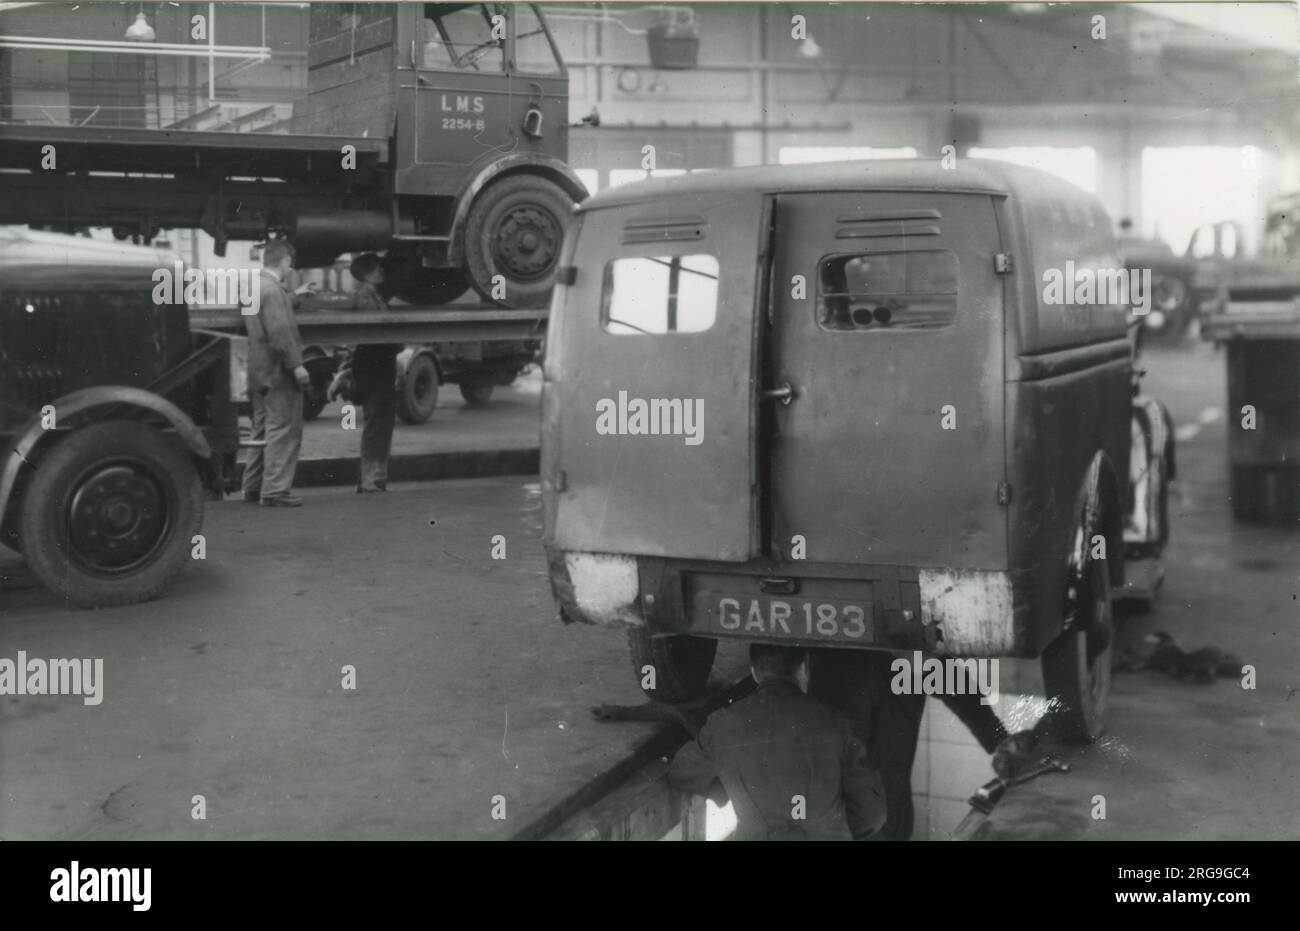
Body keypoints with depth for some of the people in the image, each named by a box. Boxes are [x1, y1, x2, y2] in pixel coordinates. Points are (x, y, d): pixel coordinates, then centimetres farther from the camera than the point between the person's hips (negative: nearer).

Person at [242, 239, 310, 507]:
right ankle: (275, 490, -7)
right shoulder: (273, 290, -17)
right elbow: (280, 331, -23)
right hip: (278, 374, -10)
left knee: (263, 431, 16)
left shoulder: (254, 286, 14)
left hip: (259, 374, 10)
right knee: (283, 432, -6)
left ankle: (253, 488, 21)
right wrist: (295, 364, -21)